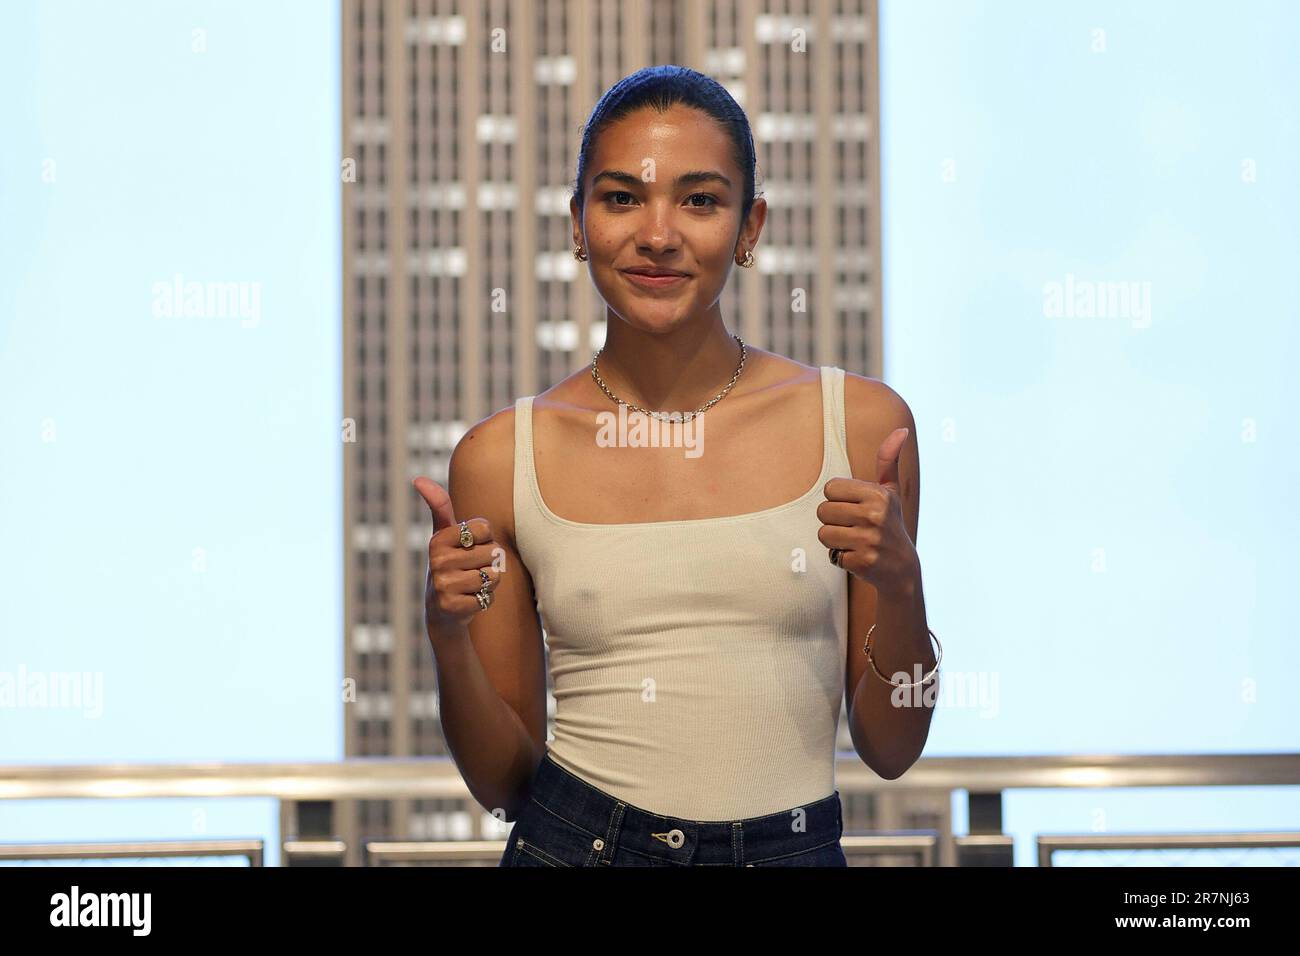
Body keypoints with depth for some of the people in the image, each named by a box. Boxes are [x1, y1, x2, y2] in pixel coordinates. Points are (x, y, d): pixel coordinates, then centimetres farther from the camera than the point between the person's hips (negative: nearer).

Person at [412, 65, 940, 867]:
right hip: (575, 850, 0)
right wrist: (449, 636, -15)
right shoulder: (502, 456, -3)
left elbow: (892, 750, 1)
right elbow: (503, 783, 2)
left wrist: (899, 586, -16)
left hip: (795, 853, 0)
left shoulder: (860, 423, -3)